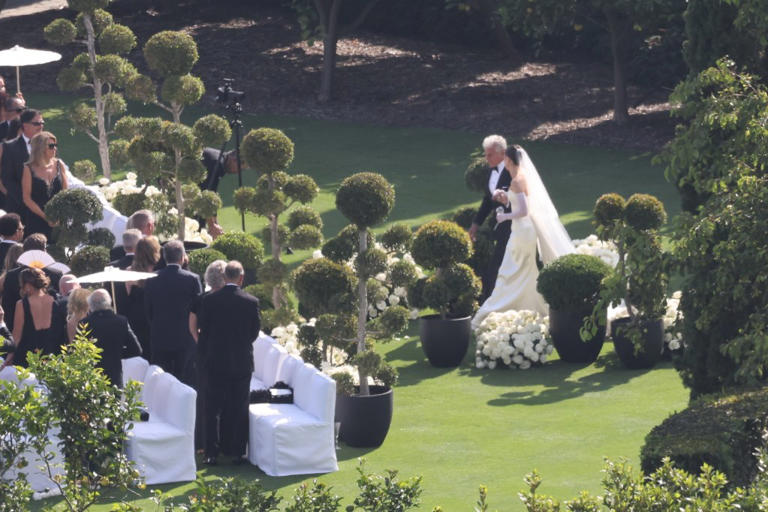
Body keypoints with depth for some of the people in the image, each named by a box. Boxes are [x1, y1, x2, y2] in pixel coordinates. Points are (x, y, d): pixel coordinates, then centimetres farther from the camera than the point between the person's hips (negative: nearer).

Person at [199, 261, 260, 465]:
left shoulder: (210, 301, -8)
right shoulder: (251, 302, -8)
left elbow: (203, 332, -2)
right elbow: (255, 332, 2)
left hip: (216, 362, 0)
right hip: (242, 362, 0)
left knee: (213, 409, 6)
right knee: (239, 409, 8)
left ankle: (212, 452, 3)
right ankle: (236, 452, 10)